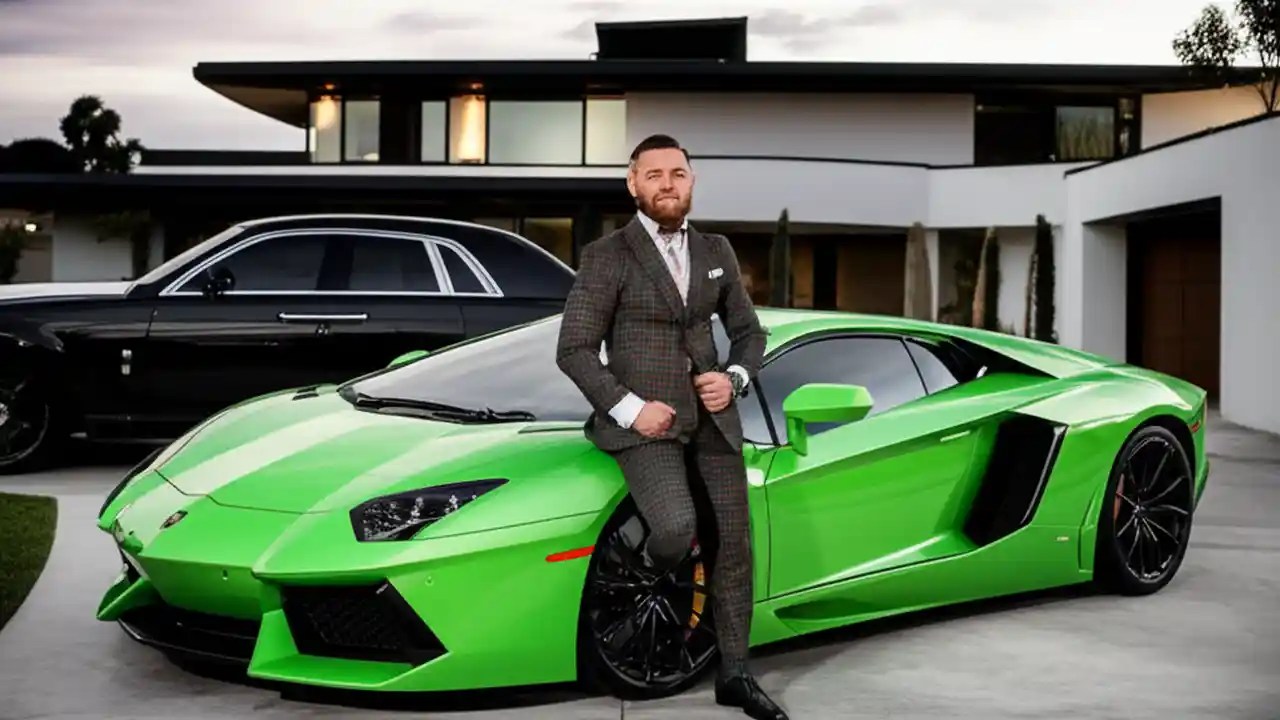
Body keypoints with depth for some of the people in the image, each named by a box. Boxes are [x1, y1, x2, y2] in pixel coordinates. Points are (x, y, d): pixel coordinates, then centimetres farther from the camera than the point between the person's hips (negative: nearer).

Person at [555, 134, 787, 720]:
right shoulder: (606, 257, -5)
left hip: (712, 419, 5)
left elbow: (747, 330, 17)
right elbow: (573, 349, -7)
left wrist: (735, 378, -3)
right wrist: (629, 408, -16)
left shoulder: (716, 251, 10)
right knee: (676, 528, -26)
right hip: (643, 422, -5)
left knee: (734, 543, 4)